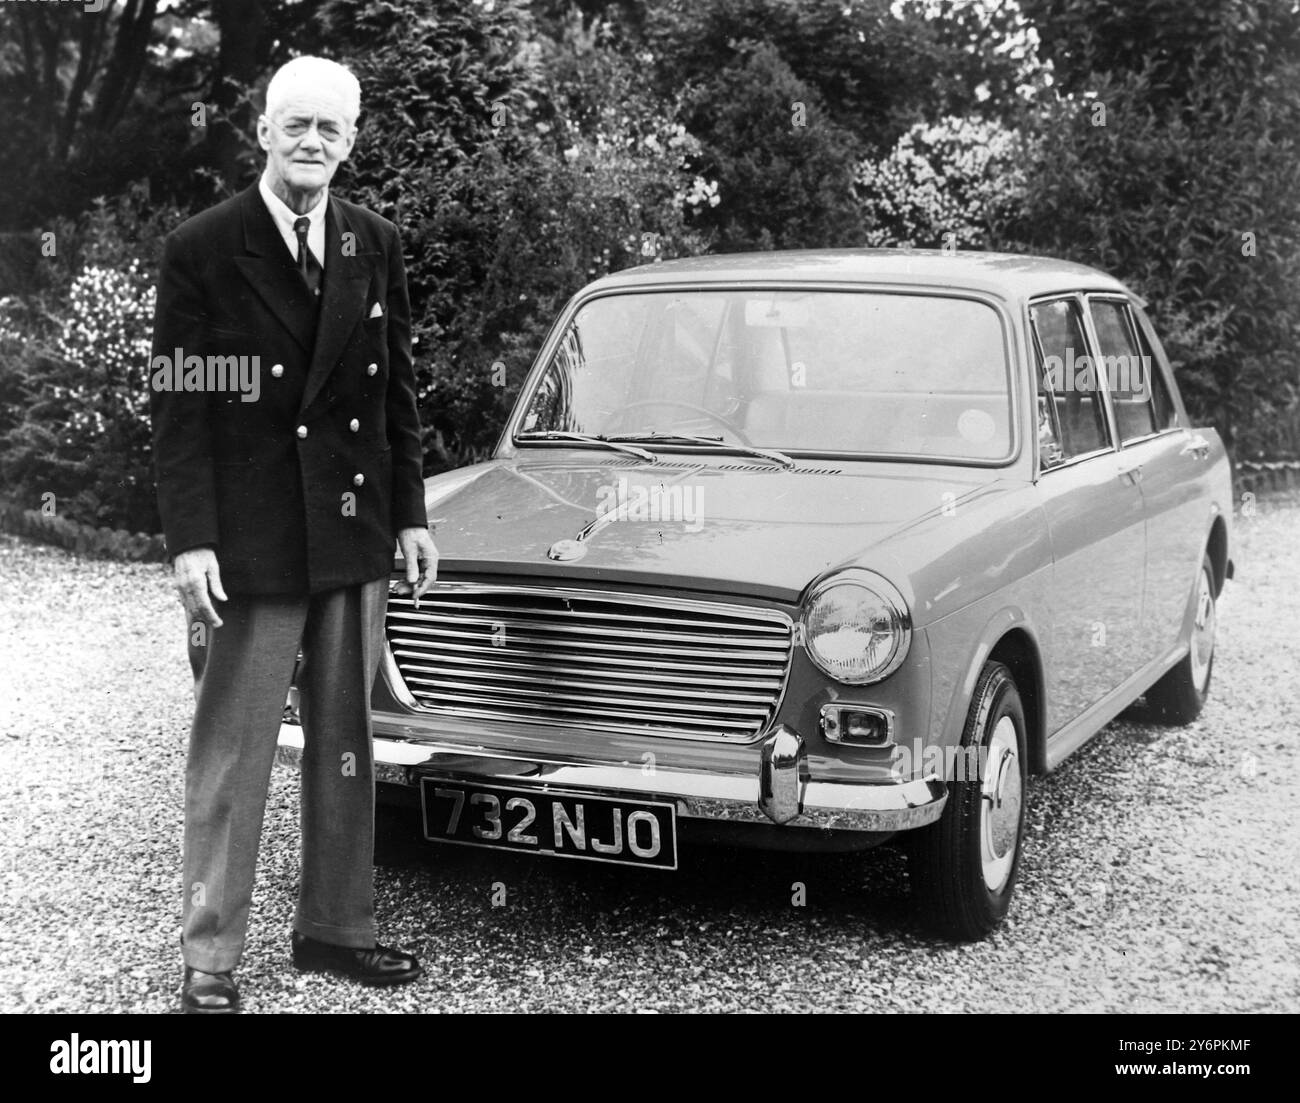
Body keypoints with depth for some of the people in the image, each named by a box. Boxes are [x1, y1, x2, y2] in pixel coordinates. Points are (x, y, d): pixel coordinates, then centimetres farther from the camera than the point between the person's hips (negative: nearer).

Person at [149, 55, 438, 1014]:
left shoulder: (375, 244, 7)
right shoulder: (201, 251, -5)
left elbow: (397, 389, 12)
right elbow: (178, 407, -7)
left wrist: (410, 514, 8)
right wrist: (190, 540, -14)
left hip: (354, 537, 5)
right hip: (247, 542, -4)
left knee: (346, 743, 13)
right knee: (231, 754, 1)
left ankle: (335, 927, 26)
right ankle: (210, 960, 11)